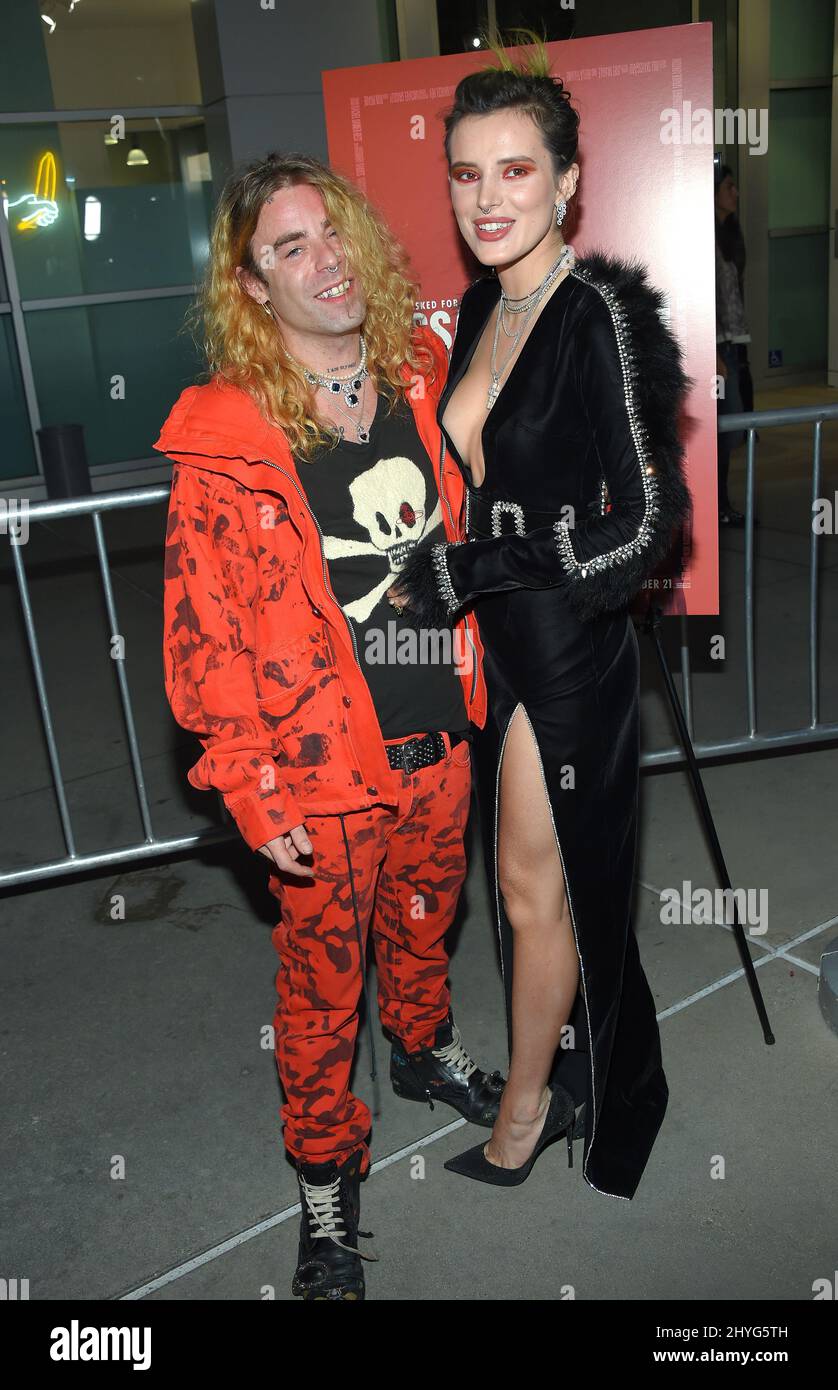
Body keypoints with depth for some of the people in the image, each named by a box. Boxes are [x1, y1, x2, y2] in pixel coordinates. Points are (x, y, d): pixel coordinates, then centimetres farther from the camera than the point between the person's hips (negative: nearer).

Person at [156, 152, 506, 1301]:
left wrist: (483, 678, 11)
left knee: (424, 917, 27)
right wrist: (256, 797, -16)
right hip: (325, 773, -4)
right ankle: (326, 1171, 37)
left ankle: (423, 1048, 57)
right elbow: (204, 637, -15)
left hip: (441, 741, 5)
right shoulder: (226, 440, -17)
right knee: (323, 976, 13)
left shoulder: (423, 380, -1)